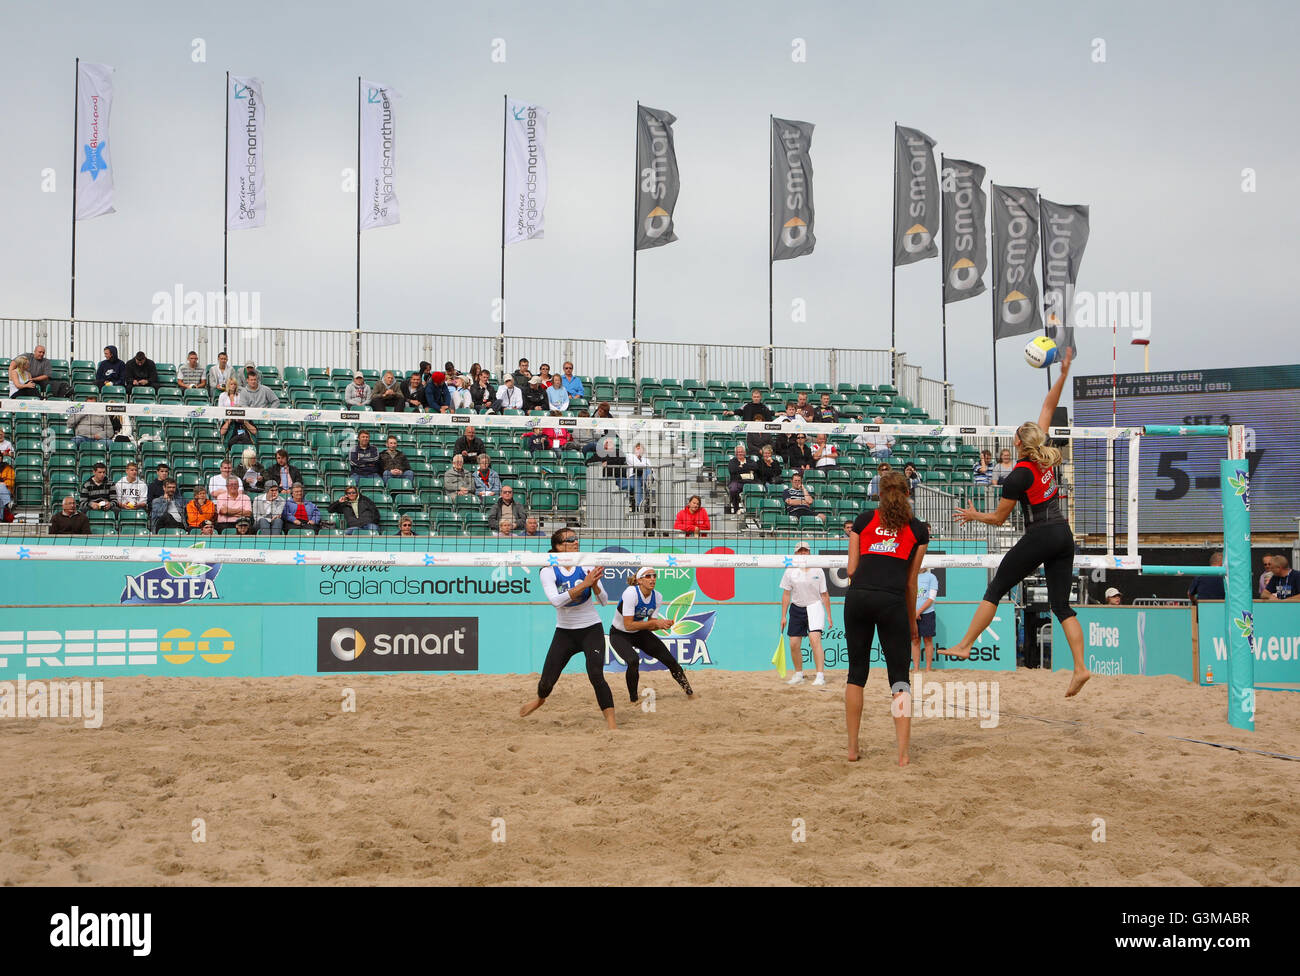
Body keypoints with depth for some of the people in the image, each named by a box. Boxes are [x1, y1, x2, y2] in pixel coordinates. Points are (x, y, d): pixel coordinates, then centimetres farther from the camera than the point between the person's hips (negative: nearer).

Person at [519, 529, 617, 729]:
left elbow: (604, 602, -5)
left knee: (596, 675, -21)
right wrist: (583, 584, -33)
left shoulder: (586, 566, -5)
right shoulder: (548, 571, -9)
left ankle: (611, 723, -17)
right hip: (564, 632, 1)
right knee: (547, 681, 4)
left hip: (591, 630, -1)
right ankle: (540, 700, 41)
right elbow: (556, 600, -26)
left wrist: (595, 585, -25)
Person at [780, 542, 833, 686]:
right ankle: (798, 675, 21)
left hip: (814, 607, -3)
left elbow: (824, 594, 4)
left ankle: (820, 675, -21)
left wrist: (829, 615, 3)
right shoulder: (790, 571, 2)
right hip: (797, 608, 3)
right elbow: (786, 594, 6)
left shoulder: (817, 570, -1)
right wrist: (783, 616, 4)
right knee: (794, 644, 1)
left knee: (815, 639, -20)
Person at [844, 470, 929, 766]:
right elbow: (911, 581, 14)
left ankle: (852, 748, 14)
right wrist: (912, 620, 24)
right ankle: (902, 753, -7)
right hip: (892, 601, -2)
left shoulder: (863, 520, 16)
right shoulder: (917, 529, 14)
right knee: (900, 677, 3)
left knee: (857, 672, 12)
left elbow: (851, 569, 13)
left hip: (858, 597, 2)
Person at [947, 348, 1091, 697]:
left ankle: (965, 645, 8)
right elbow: (1048, 407, 13)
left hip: (1039, 537, -7)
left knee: (995, 589, 5)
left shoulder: (1018, 476, -13)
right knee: (1061, 605, 5)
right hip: (1064, 535, 7)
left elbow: (999, 518, -4)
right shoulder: (1045, 456, 4)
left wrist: (973, 515, 13)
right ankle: (1080, 667, -6)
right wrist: (1063, 374, 12)